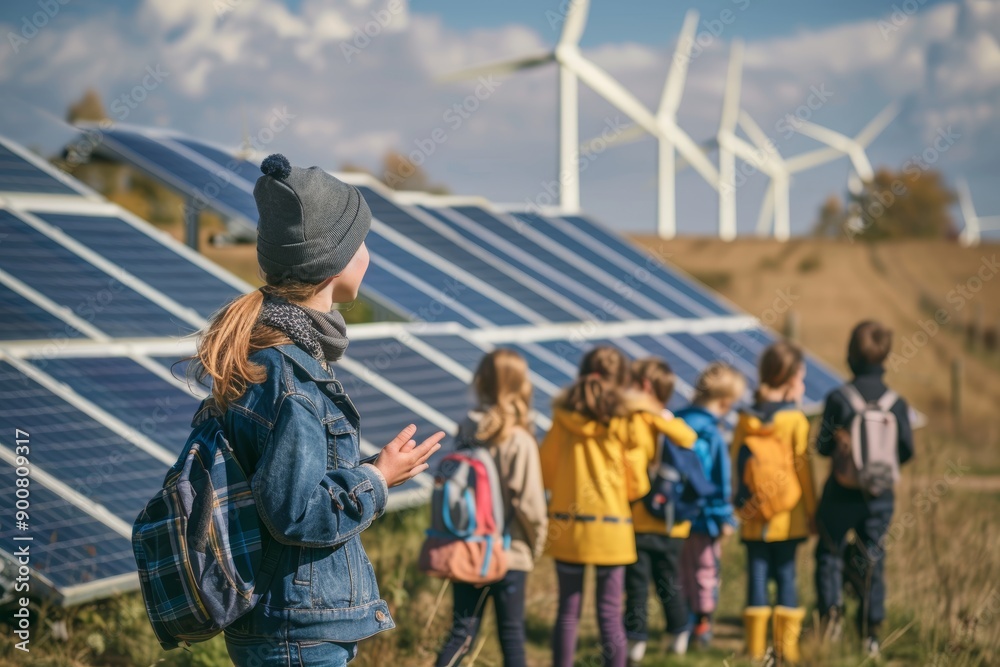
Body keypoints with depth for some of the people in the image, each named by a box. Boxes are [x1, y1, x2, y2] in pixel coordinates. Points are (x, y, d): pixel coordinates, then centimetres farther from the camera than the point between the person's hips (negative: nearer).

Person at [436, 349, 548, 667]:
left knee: (461, 633, 9)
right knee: (512, 634, 9)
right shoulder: (519, 441, -15)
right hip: (509, 553, -4)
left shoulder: (465, 431, -1)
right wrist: (537, 542, 2)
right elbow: (528, 501, -15)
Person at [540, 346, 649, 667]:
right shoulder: (623, 422, -7)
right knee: (610, 613, 3)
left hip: (566, 526, 2)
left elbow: (545, 474, 6)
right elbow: (637, 484, -2)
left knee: (568, 610, 10)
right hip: (610, 527, -2)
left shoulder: (562, 418, -2)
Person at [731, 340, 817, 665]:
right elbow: (802, 467, -7)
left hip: (753, 517, 3)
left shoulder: (745, 419, 2)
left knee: (757, 575, 6)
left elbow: (735, 464, 5)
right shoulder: (796, 419, -8)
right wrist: (811, 511, 2)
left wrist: (740, 503, 15)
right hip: (788, 516, -3)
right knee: (786, 575, 3)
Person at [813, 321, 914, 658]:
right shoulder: (896, 402, -3)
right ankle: (870, 633, 12)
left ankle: (830, 611, -4)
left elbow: (823, 446, -9)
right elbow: (907, 450, 0)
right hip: (881, 497, 3)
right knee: (872, 560, 9)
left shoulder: (838, 398, -11)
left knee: (829, 552, 12)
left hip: (842, 493, -3)